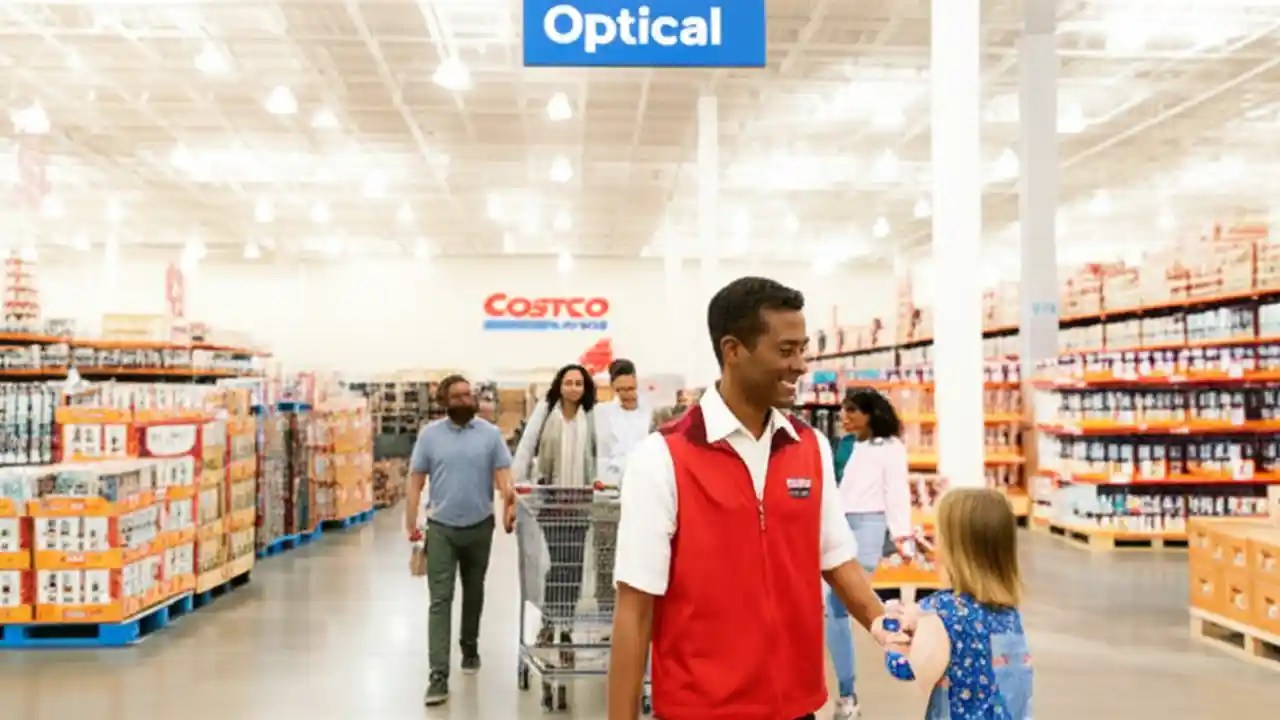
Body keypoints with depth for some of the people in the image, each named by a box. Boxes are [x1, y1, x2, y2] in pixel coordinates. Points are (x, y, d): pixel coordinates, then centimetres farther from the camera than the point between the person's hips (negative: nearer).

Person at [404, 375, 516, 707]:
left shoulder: (490, 433, -1)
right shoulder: (430, 434, -1)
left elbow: (502, 475, -5)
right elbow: (416, 481, 1)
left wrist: (510, 505, -23)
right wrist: (411, 523, -4)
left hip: (479, 527, 1)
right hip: (441, 528, -1)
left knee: (473, 593, 18)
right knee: (440, 600, -6)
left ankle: (470, 647, 40)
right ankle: (439, 675, -8)